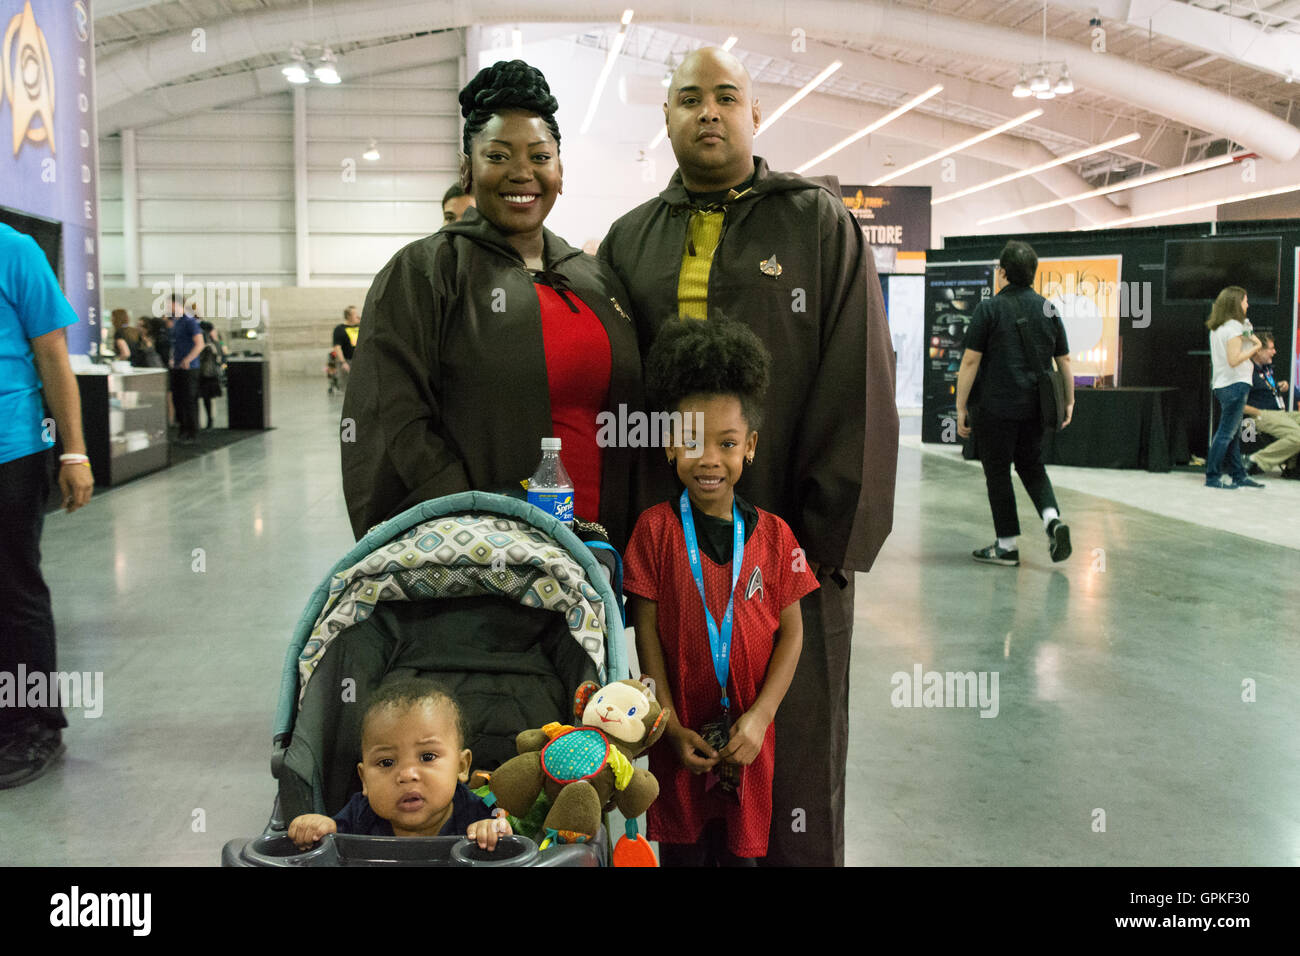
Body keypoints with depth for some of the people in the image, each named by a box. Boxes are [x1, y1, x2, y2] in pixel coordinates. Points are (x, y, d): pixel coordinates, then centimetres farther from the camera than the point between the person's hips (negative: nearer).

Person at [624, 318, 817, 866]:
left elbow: (791, 632, -1)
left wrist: (759, 717, -11)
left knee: (741, 847, 12)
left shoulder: (772, 534, -2)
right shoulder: (656, 529, -6)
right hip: (681, 732, -1)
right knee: (682, 850, 11)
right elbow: (647, 631, -5)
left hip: (748, 734, 1)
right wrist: (673, 726, -10)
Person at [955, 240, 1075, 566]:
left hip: (996, 407, -5)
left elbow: (970, 361, -11)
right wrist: (1069, 402, 18)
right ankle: (1053, 519, -3)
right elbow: (1064, 360, 9)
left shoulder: (989, 308, -8)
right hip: (1035, 407, 5)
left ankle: (1007, 546, 10)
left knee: (998, 473, 5)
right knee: (1032, 466, 20)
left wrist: (961, 407, -7)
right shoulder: (1049, 310, 6)